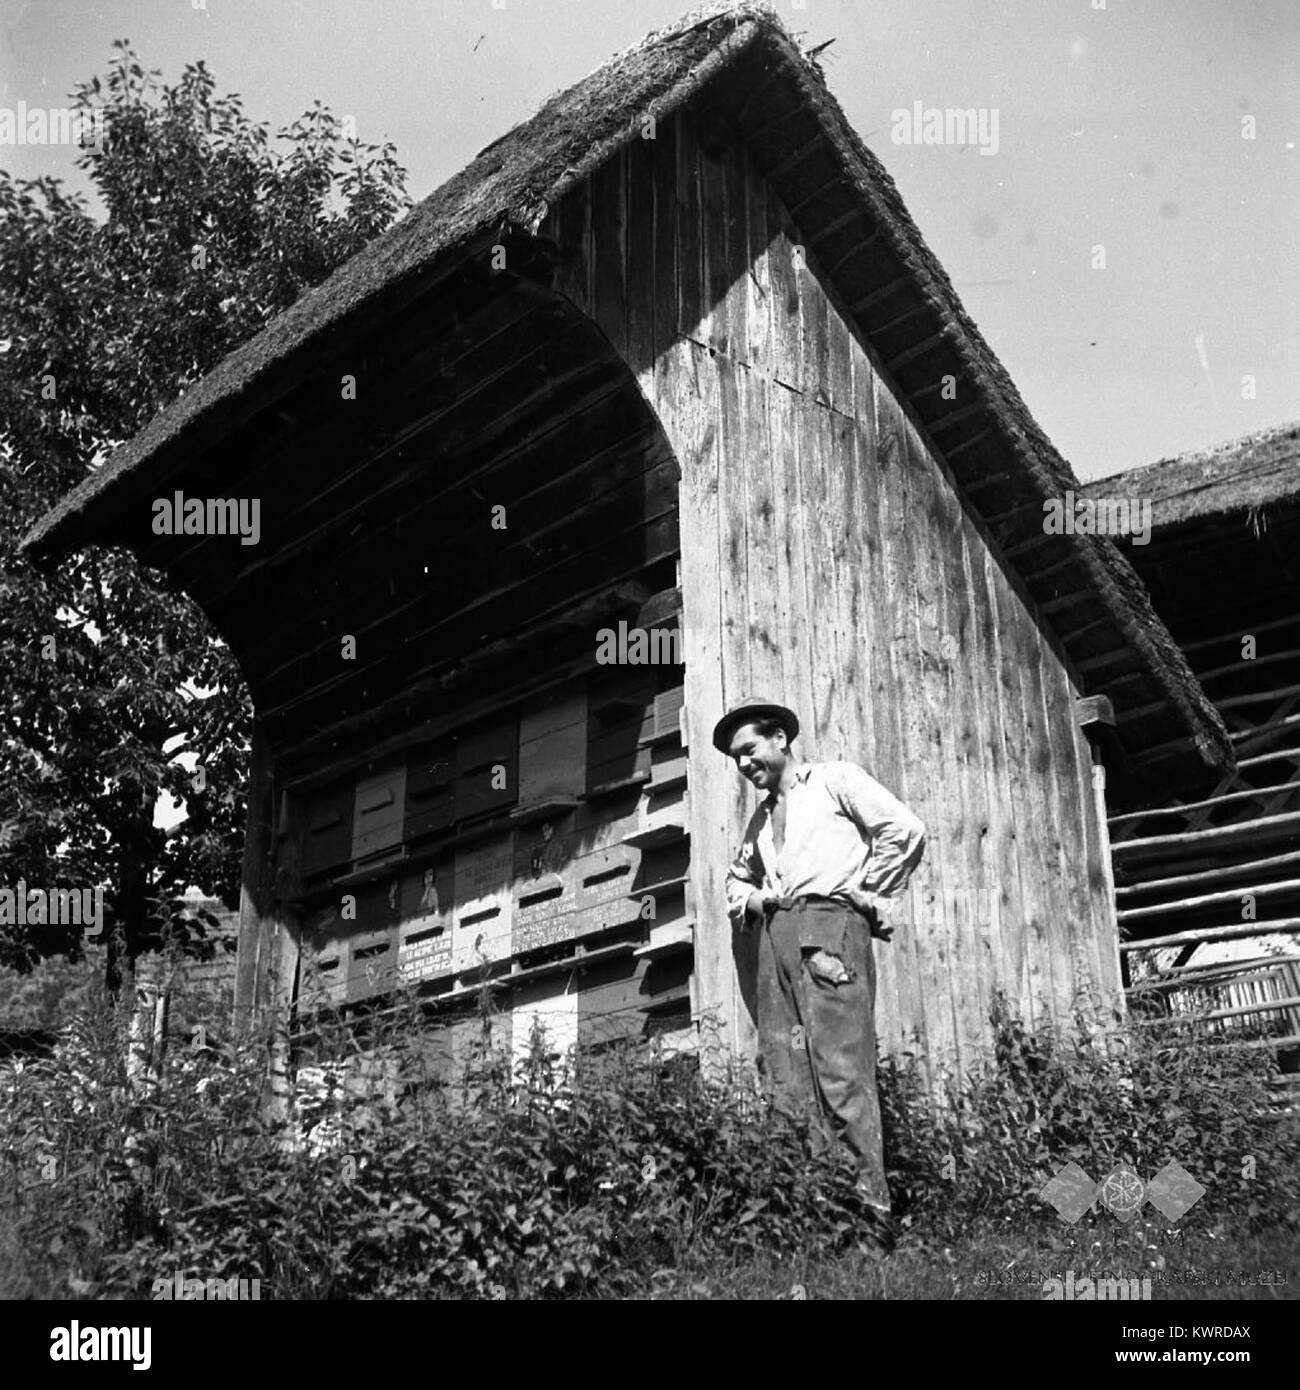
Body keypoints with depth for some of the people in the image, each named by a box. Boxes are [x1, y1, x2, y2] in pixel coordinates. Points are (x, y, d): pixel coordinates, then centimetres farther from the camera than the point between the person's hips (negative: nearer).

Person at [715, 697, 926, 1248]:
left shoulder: (836, 779, 10)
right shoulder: (761, 817, 29)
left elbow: (905, 831, -1)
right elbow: (738, 876, 41)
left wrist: (866, 893, -1)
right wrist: (747, 900, 19)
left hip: (829, 919, -7)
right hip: (776, 934, 7)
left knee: (840, 1066, -16)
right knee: (784, 1073, -4)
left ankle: (868, 1212, -18)